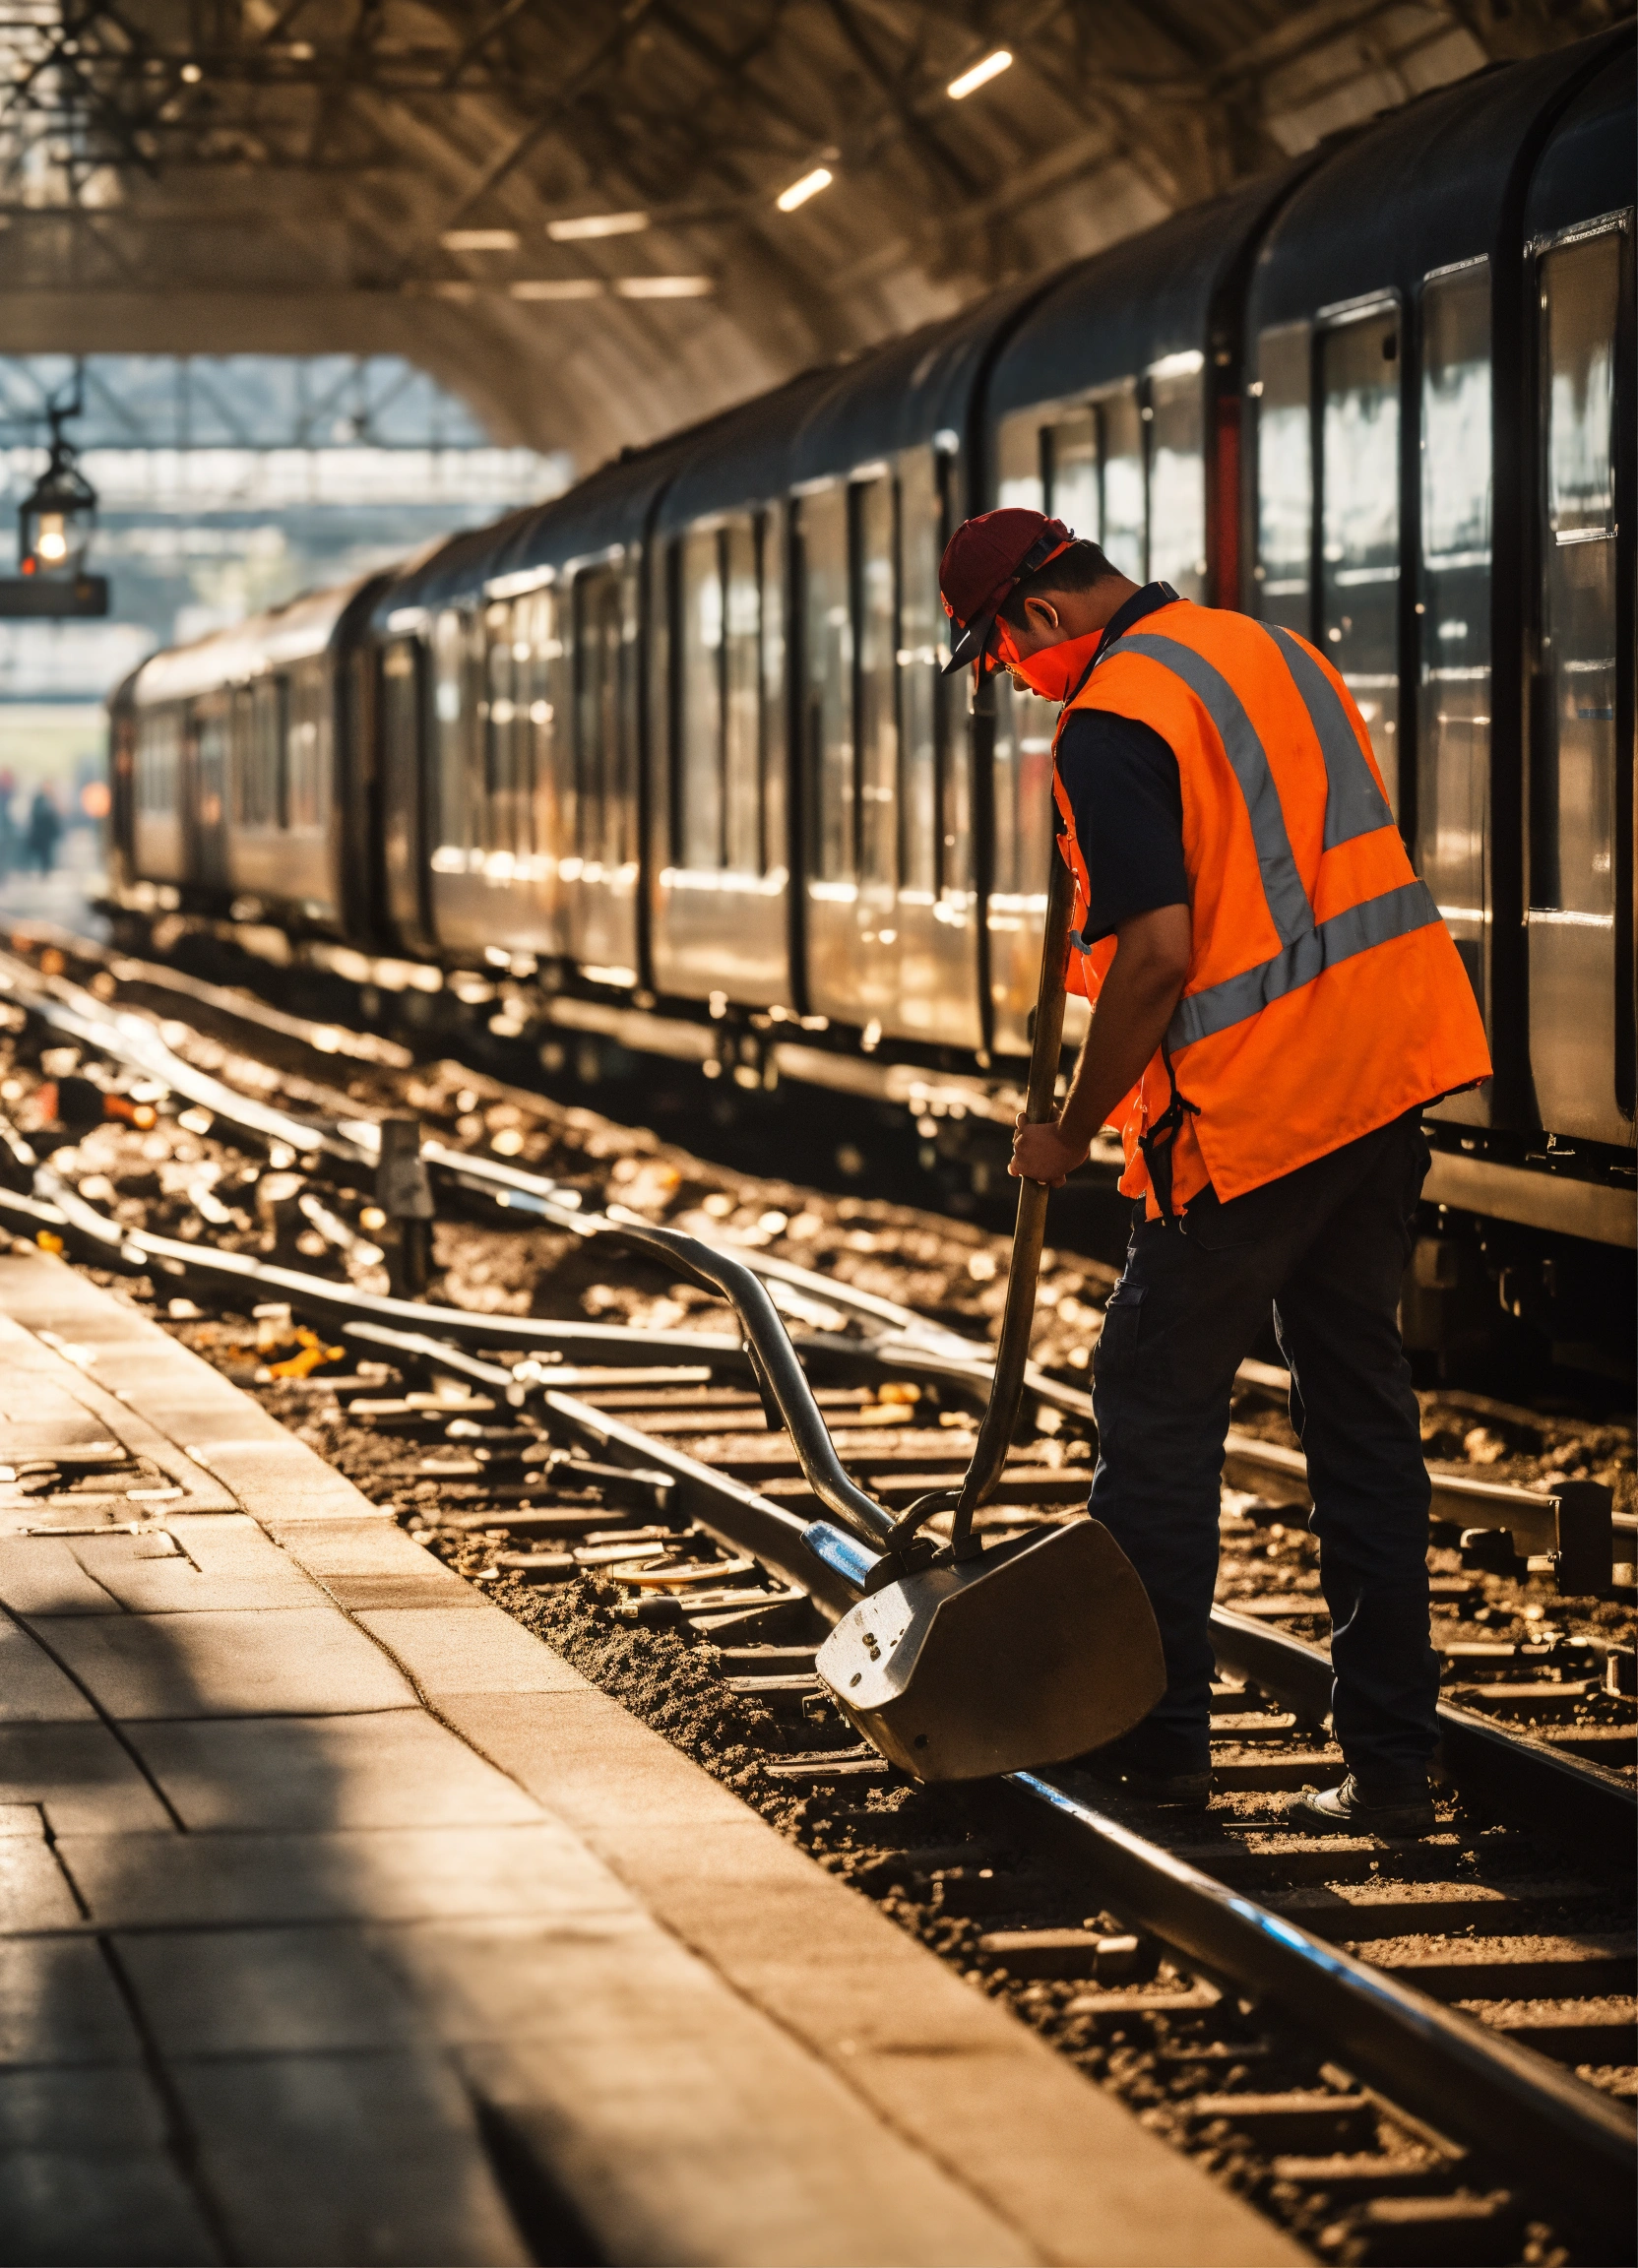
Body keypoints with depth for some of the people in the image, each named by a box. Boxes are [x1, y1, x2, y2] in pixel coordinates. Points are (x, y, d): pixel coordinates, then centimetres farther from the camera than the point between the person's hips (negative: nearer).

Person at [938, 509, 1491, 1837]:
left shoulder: (1112, 722, -13)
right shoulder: (1272, 651, 15)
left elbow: (1158, 955, -20)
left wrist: (1073, 1131, -8)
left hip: (1251, 1111, -8)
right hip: (1388, 1074, 8)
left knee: (1158, 1406, 6)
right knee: (1362, 1409, 11)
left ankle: (1156, 1737, 13)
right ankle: (1390, 1763, 11)